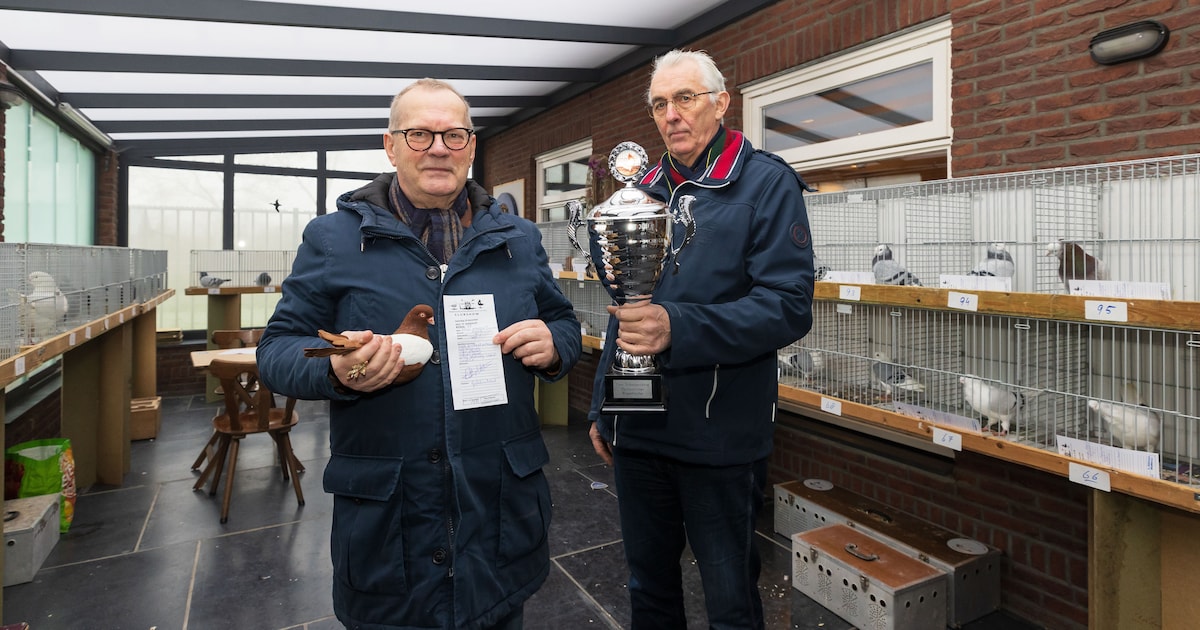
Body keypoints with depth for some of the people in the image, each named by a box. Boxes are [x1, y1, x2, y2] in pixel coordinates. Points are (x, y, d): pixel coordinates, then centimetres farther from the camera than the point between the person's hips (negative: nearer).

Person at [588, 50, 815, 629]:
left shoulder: (767, 184, -7)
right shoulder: (644, 189, 10)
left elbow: (789, 307, -17)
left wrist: (678, 328, -30)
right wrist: (602, 407, 16)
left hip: (720, 434, -5)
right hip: (638, 429, 6)